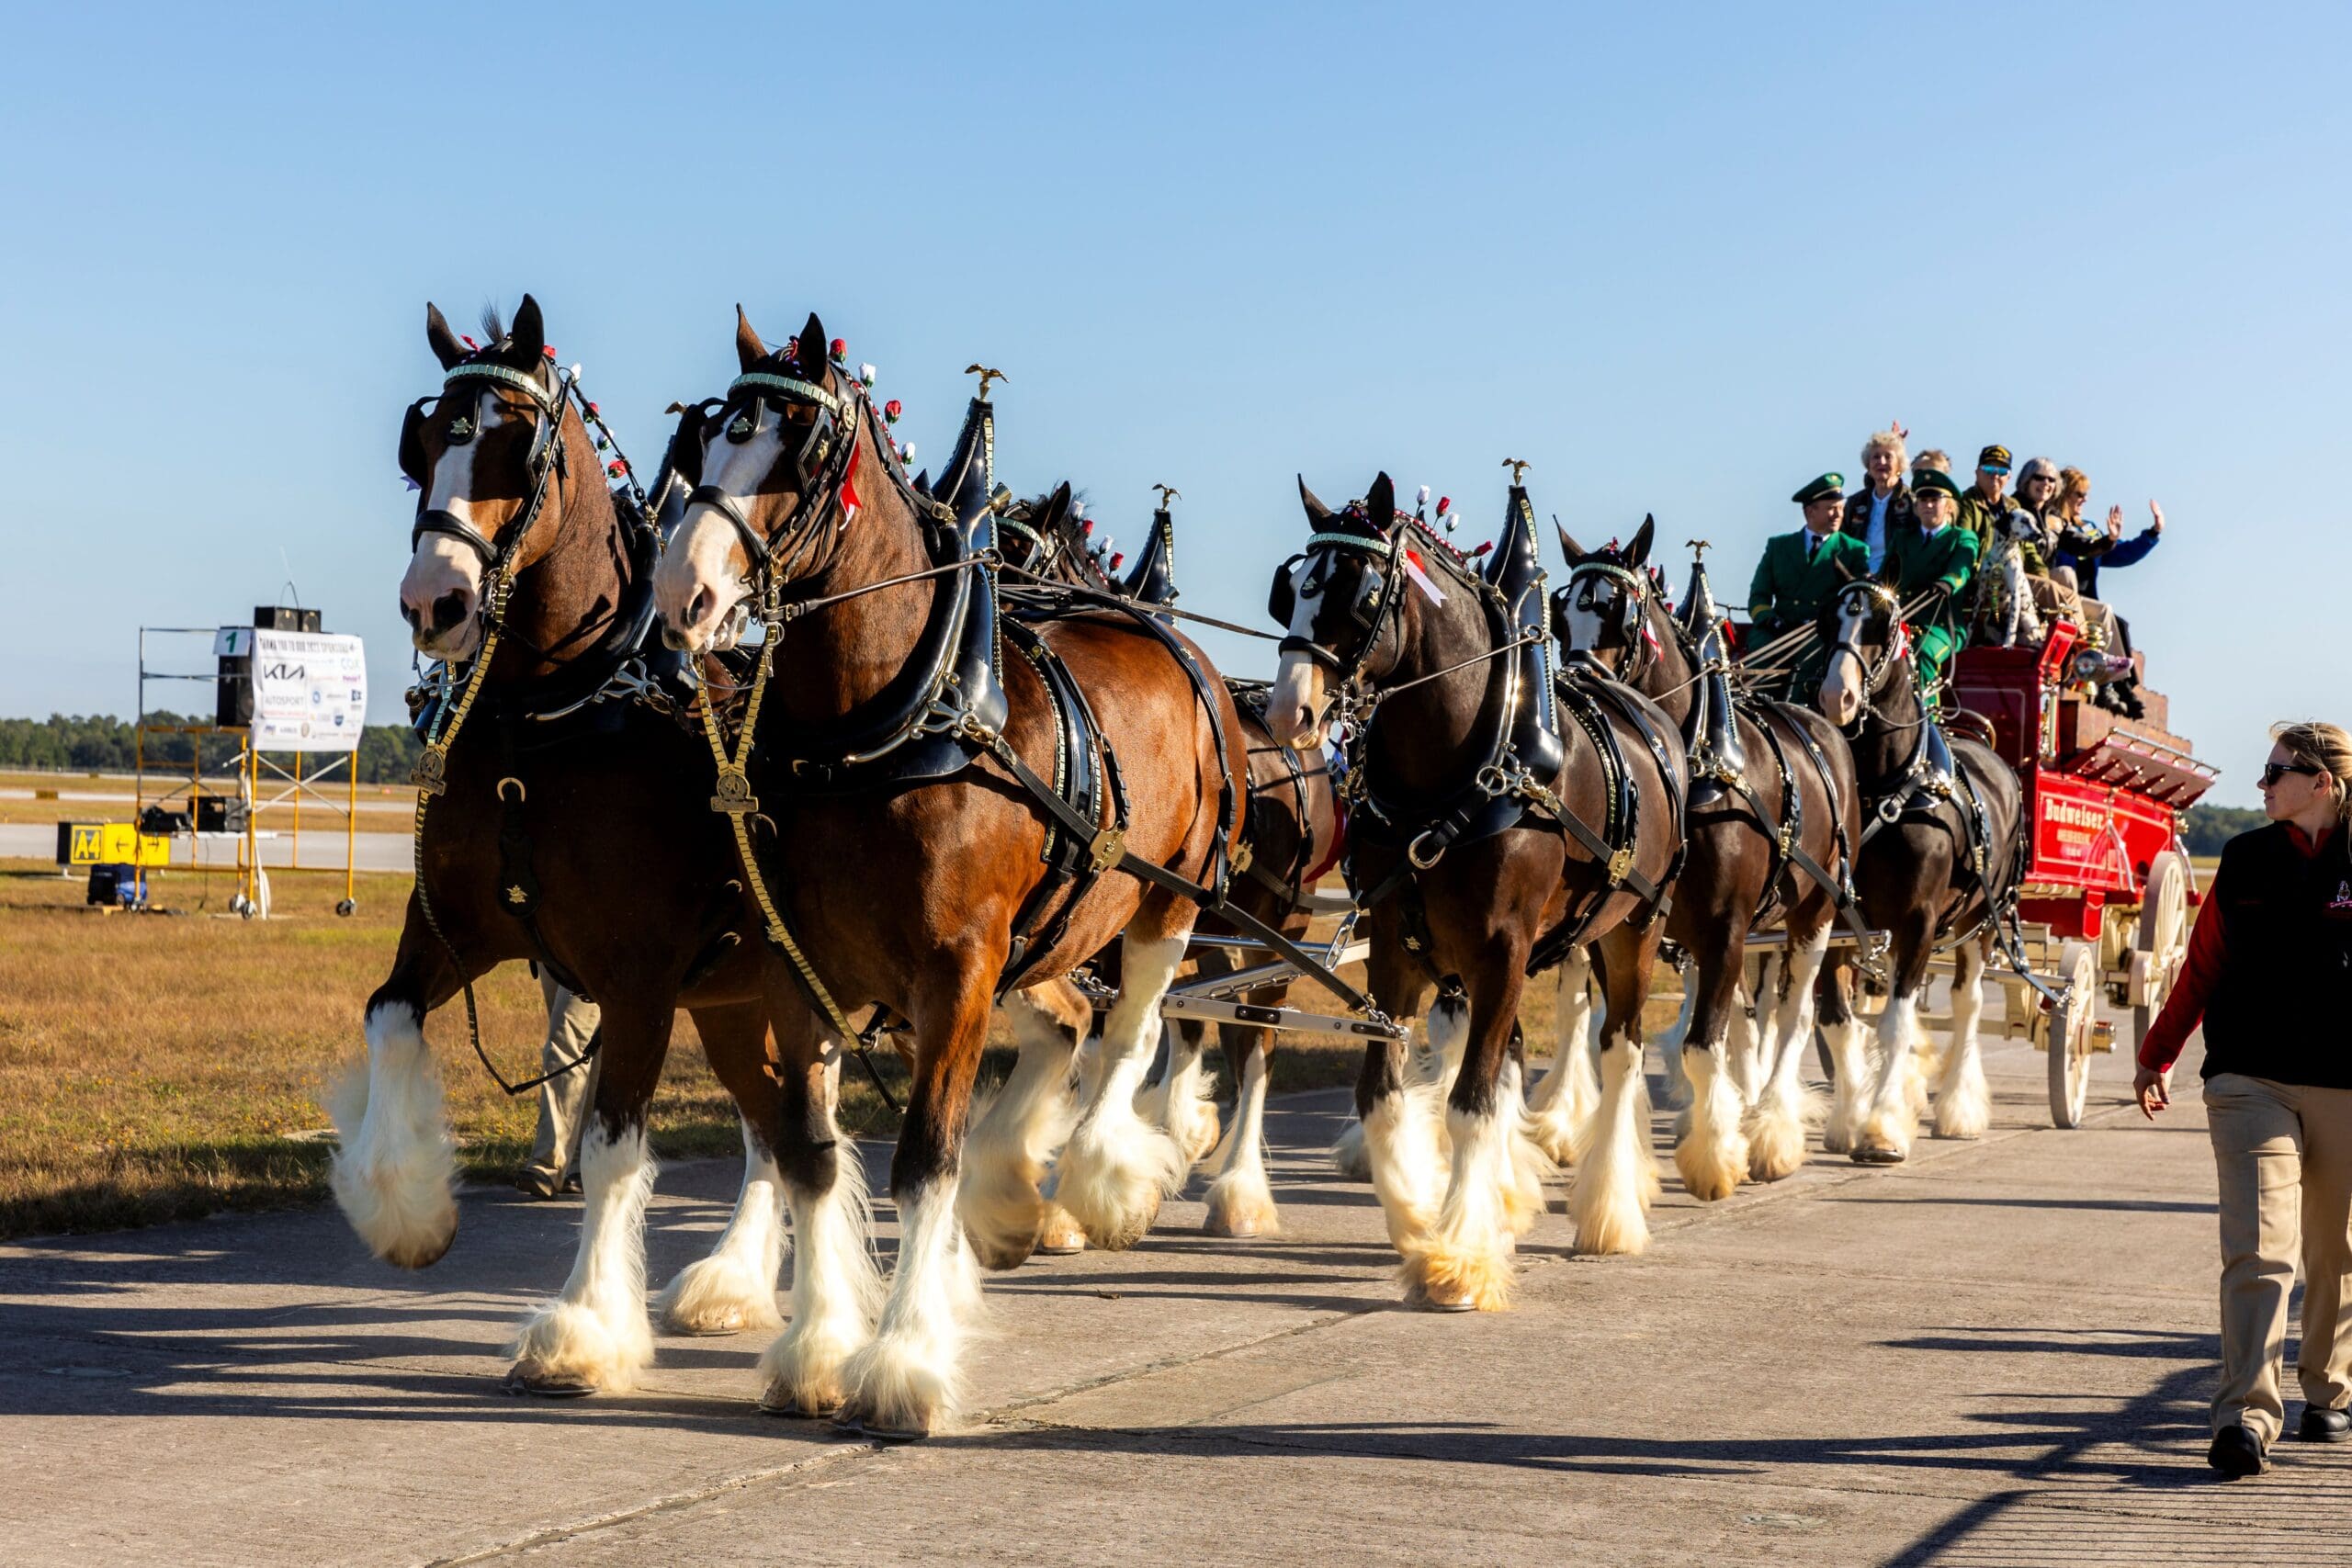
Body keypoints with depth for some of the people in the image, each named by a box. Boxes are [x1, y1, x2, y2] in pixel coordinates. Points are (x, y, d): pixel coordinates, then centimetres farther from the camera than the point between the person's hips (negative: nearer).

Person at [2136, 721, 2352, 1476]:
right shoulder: (2246, 861, 8)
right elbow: (2204, 964, 16)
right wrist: (2158, 1054, 20)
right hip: (2249, 1080, 1)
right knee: (2257, 1246, -12)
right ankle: (2246, 1416, -17)